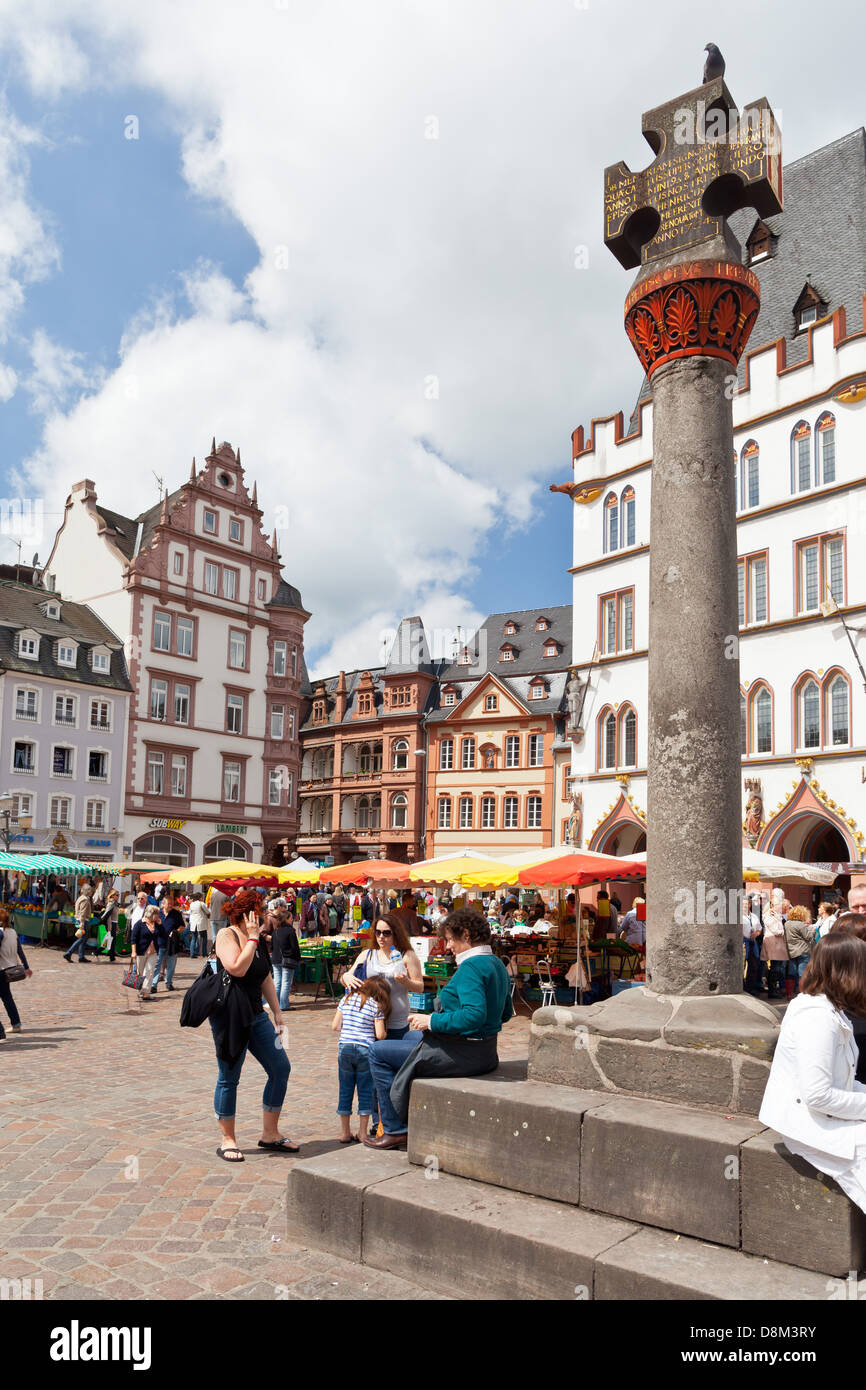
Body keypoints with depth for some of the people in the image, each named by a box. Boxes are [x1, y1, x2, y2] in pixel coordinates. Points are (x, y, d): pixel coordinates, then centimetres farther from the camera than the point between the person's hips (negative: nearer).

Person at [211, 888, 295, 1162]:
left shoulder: (257, 939, 15)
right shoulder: (226, 935, -9)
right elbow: (237, 968, -25)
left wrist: (277, 1011, 16)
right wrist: (252, 938, -17)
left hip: (256, 1014, 8)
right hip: (229, 1015, -8)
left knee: (281, 1068, 4)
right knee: (229, 1077, 2)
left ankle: (270, 1134, 15)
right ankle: (228, 1140, 16)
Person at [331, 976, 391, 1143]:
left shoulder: (346, 999, 8)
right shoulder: (376, 1006, -4)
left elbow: (335, 1026, 9)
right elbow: (380, 1034, -9)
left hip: (344, 1048, 3)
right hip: (365, 1050, -3)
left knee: (345, 1090, 12)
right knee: (365, 1091, 8)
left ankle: (345, 1132, 18)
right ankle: (362, 1133, 12)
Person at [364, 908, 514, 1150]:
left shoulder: (471, 967, -21)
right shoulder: (497, 964, 8)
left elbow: (475, 1015, -33)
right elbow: (505, 1013, 17)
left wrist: (433, 1021, -21)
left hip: (463, 1055, -10)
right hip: (485, 1052, 11)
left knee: (379, 1052, 1)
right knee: (410, 1036, 32)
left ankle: (395, 1131, 7)